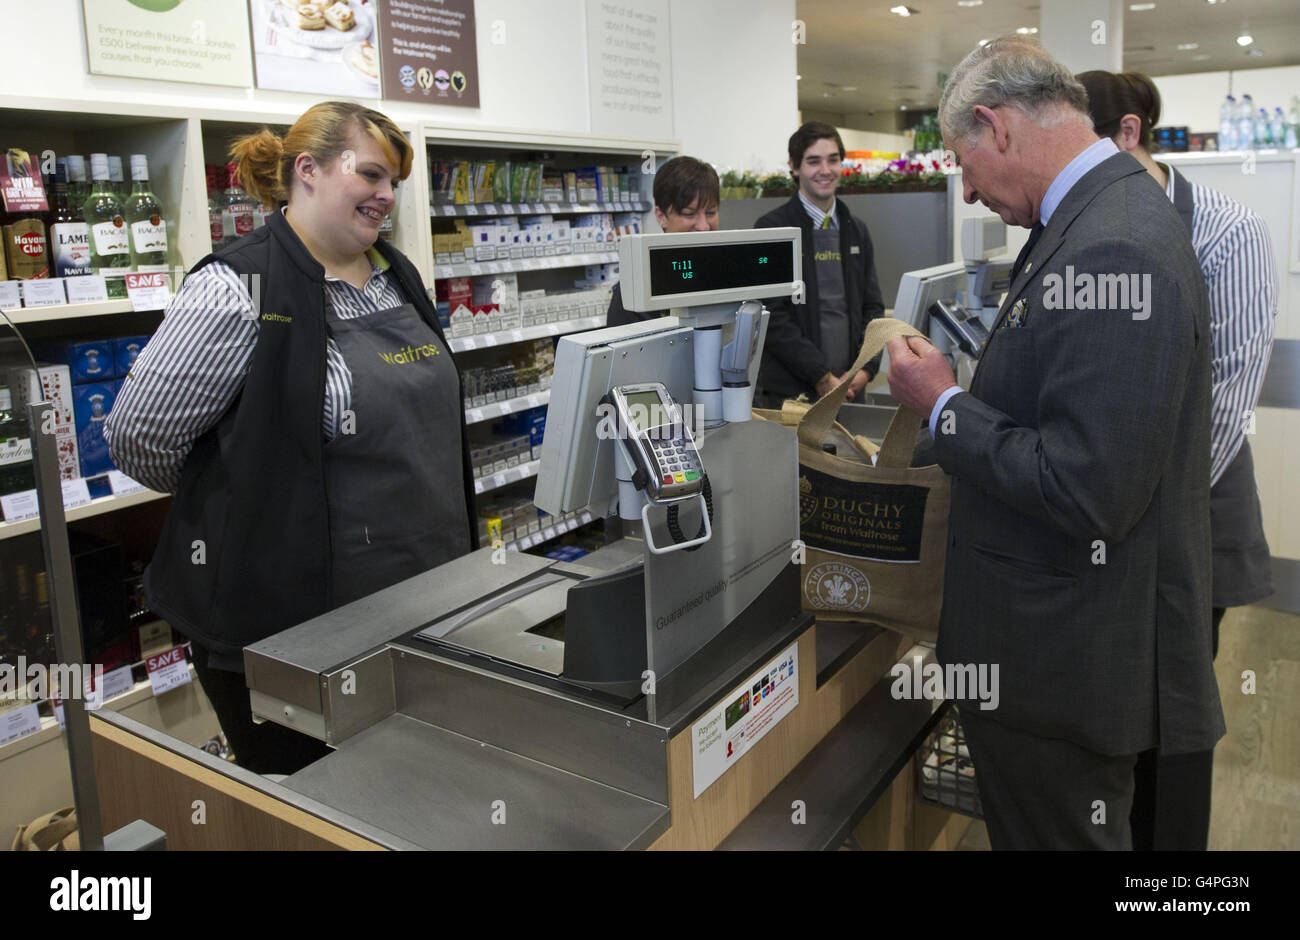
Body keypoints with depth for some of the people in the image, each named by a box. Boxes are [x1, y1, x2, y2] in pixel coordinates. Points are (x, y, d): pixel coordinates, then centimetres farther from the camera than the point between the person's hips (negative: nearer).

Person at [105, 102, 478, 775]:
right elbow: (136, 438, -13)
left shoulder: (396, 277, 9)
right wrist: (228, 491, 2)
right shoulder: (240, 289, -16)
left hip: (420, 596, 7)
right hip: (285, 626, -7)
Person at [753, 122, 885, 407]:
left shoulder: (857, 231, 13)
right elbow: (772, 316, -12)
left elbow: (872, 307, 13)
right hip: (788, 392, -5)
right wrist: (821, 377, -14)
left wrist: (866, 368, -3)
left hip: (849, 388, 5)